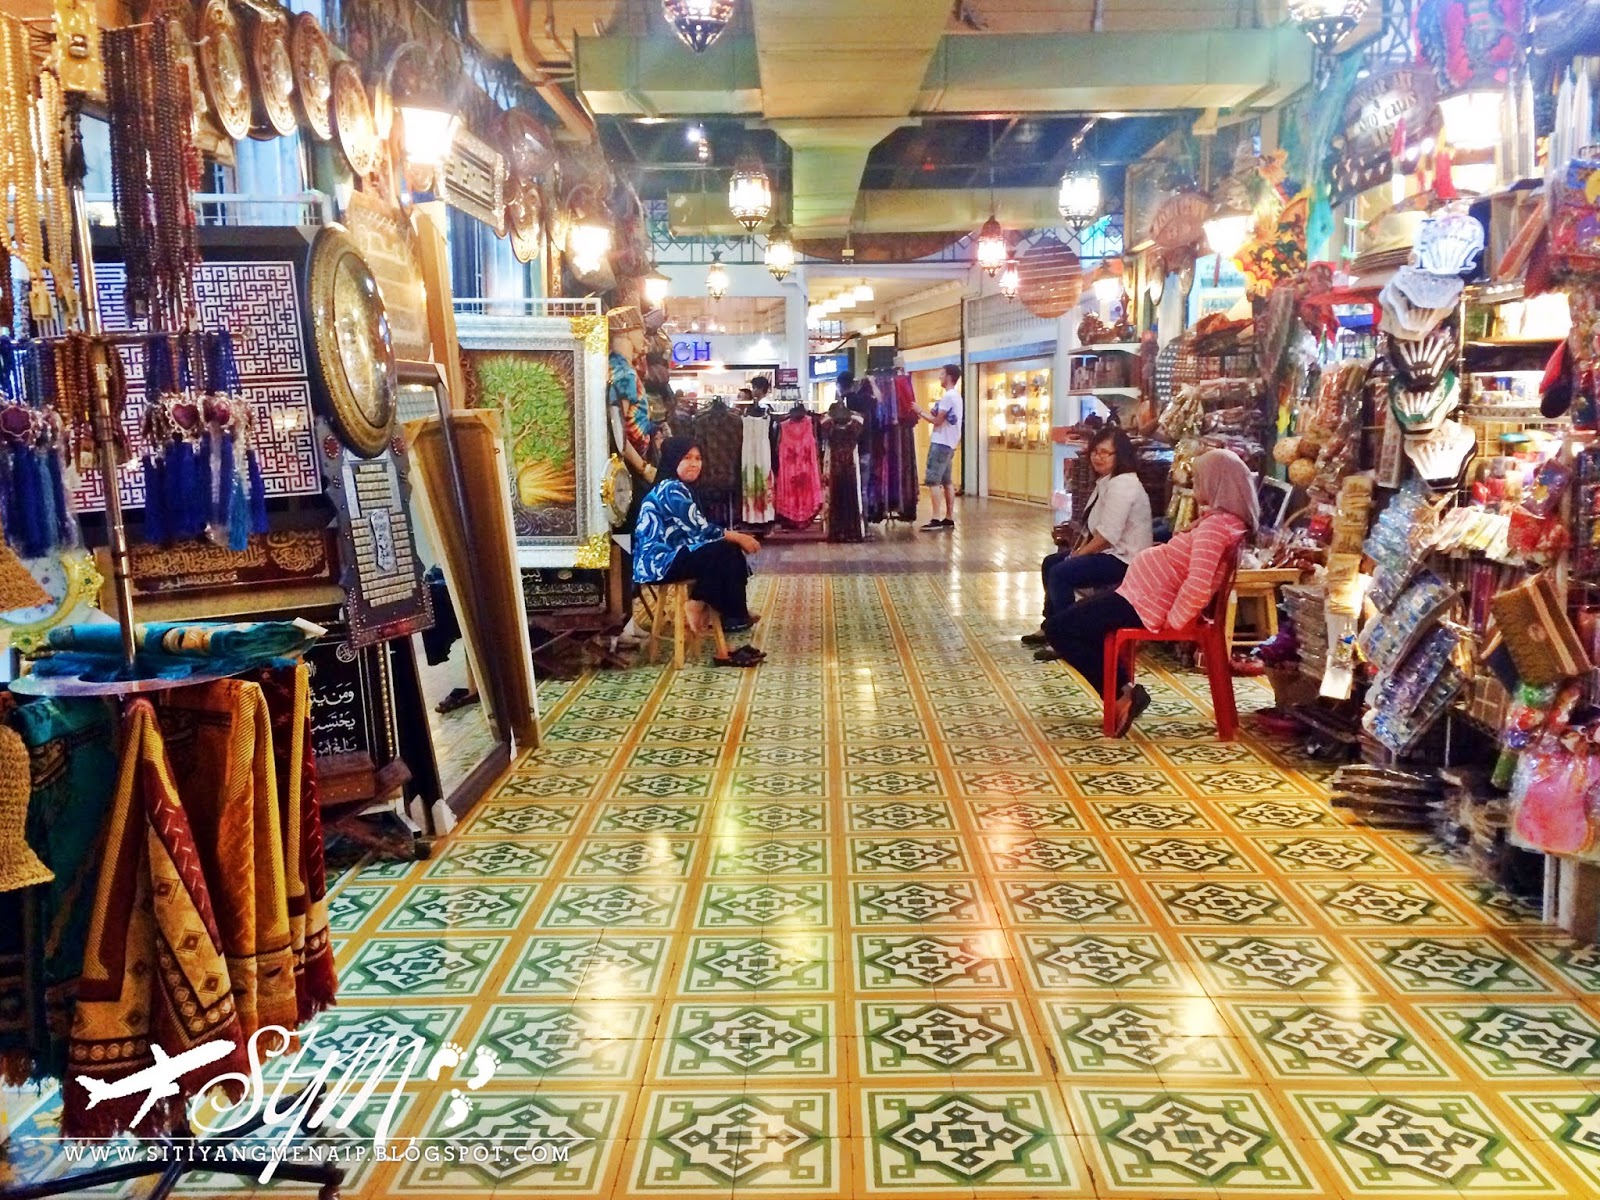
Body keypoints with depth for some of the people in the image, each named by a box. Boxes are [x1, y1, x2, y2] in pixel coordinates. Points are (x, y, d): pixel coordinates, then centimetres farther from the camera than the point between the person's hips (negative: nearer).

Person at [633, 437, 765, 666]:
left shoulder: (677, 488, 18)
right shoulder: (671, 489, -14)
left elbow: (695, 531, 12)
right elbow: (699, 529, -21)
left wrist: (735, 537, -1)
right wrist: (738, 537, -11)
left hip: (666, 557, 10)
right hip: (658, 561, -10)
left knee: (730, 550, 2)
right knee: (724, 554, -17)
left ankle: (700, 607, -1)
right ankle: (733, 616, -6)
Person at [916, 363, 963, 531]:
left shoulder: (948, 396, -15)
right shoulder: (957, 396, 16)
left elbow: (937, 421, -16)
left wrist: (920, 412, -5)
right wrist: (926, 412, 10)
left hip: (940, 443, -10)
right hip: (949, 443, 10)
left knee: (932, 481, -11)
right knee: (946, 482, 11)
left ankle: (936, 520, -14)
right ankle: (949, 518, 13)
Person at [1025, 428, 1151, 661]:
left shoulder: (1123, 485, -19)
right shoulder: (1105, 481, 14)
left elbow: (1107, 534, -25)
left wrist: (1078, 554, -15)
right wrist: (1078, 549, -1)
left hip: (1123, 559, -11)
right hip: (1107, 552, 11)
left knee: (1060, 572, -23)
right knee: (1050, 562, 17)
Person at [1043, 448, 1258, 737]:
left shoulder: (1214, 526, -25)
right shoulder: (1229, 518, 5)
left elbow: (1198, 587, -34)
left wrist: (1172, 622, -23)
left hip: (1144, 603, -11)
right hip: (1145, 592, 11)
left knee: (1057, 628, -6)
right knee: (1078, 617, 28)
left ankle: (1122, 693, -5)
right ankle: (1123, 691, 16)